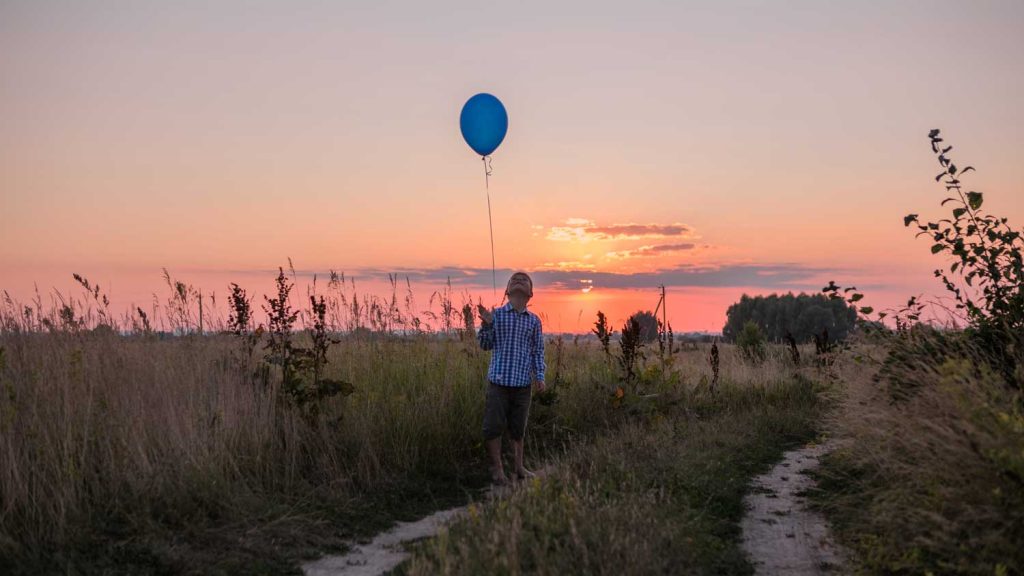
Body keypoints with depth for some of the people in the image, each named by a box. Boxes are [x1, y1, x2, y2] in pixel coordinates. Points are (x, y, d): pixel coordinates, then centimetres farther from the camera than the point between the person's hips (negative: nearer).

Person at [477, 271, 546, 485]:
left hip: (523, 382, 2)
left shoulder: (534, 321, 7)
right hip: (499, 379, -2)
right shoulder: (496, 315, 1)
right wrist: (486, 325, -13)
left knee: (518, 428, 11)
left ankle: (519, 467, 25)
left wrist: (540, 377, 1)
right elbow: (486, 345, 3)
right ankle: (497, 469, 13)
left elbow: (538, 351, 10)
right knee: (494, 426, -1)